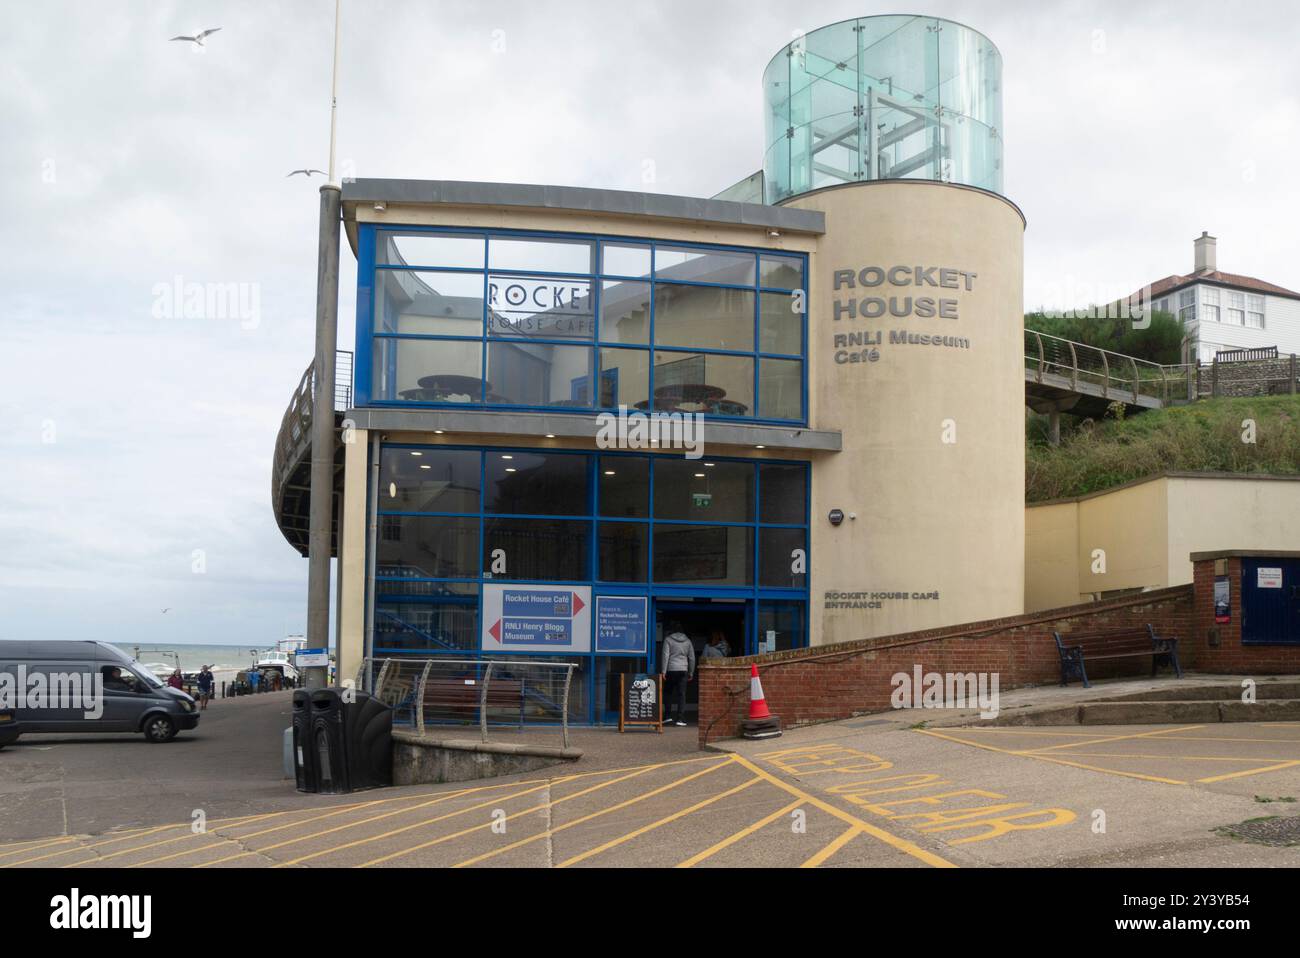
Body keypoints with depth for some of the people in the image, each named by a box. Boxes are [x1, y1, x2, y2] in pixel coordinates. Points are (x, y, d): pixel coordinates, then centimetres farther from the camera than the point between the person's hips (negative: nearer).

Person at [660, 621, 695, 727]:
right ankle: (681, 719, -5)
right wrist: (691, 673, 17)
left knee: (668, 693, 13)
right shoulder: (687, 641, 10)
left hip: (671, 670, -2)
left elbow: (665, 655, -9)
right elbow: (692, 658, 11)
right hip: (683, 670, 2)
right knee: (682, 694, 1)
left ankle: (668, 716, 7)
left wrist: (663, 671, -9)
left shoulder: (668, 639, -2)